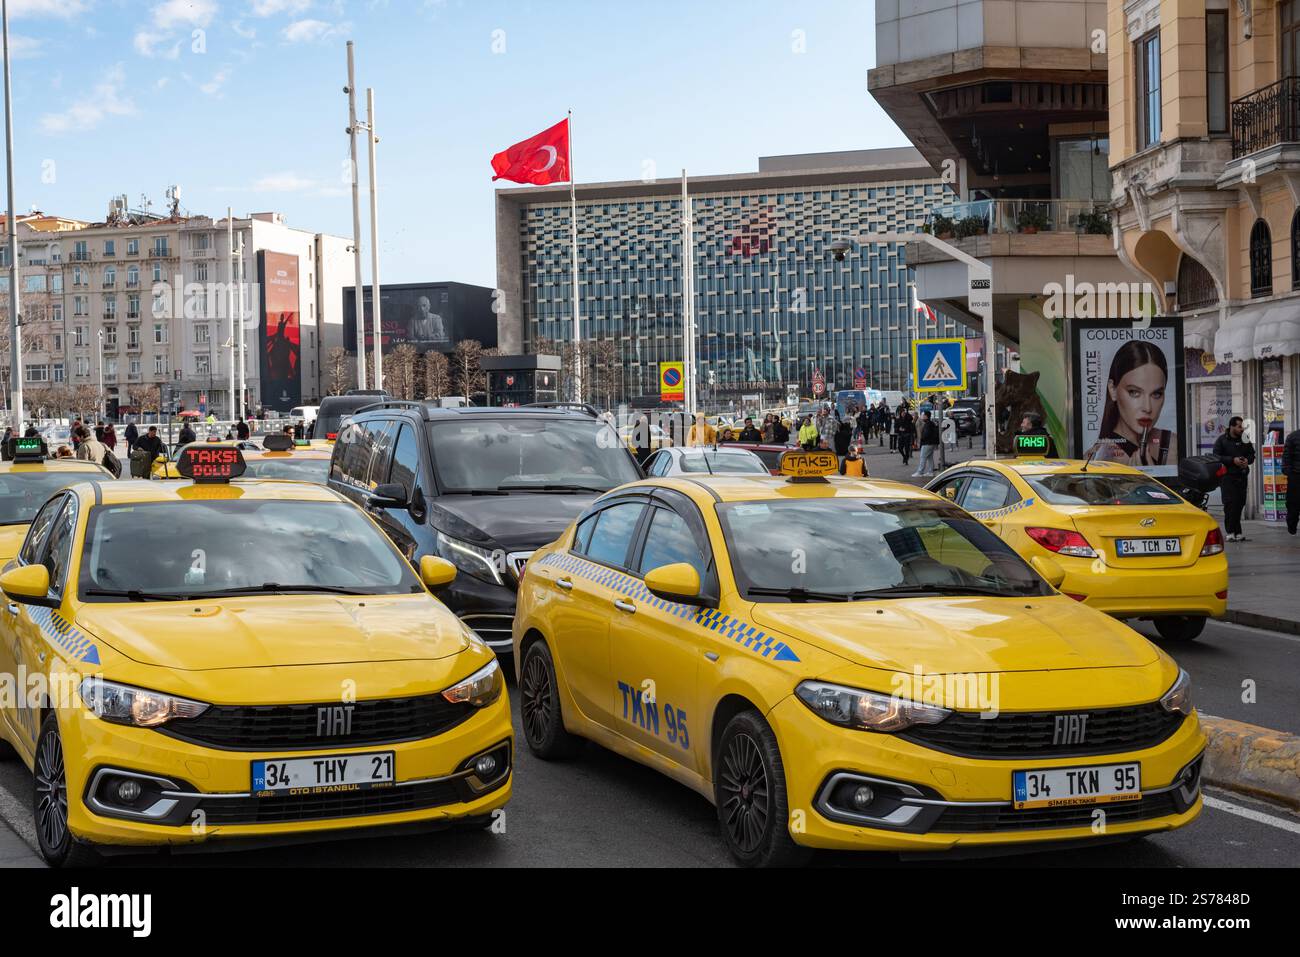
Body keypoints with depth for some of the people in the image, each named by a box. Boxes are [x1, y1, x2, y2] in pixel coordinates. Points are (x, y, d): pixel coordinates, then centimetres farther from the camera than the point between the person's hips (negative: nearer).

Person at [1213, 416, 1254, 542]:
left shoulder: (1245, 439, 11)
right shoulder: (1222, 440, -2)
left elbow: (1251, 455, 19)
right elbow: (1216, 457, -7)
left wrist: (1247, 460, -5)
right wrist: (1233, 460, -17)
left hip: (1241, 476, 4)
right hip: (1227, 476, -4)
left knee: (1240, 503, 2)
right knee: (1230, 503, -12)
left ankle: (1237, 532, 10)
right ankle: (1231, 532, -10)